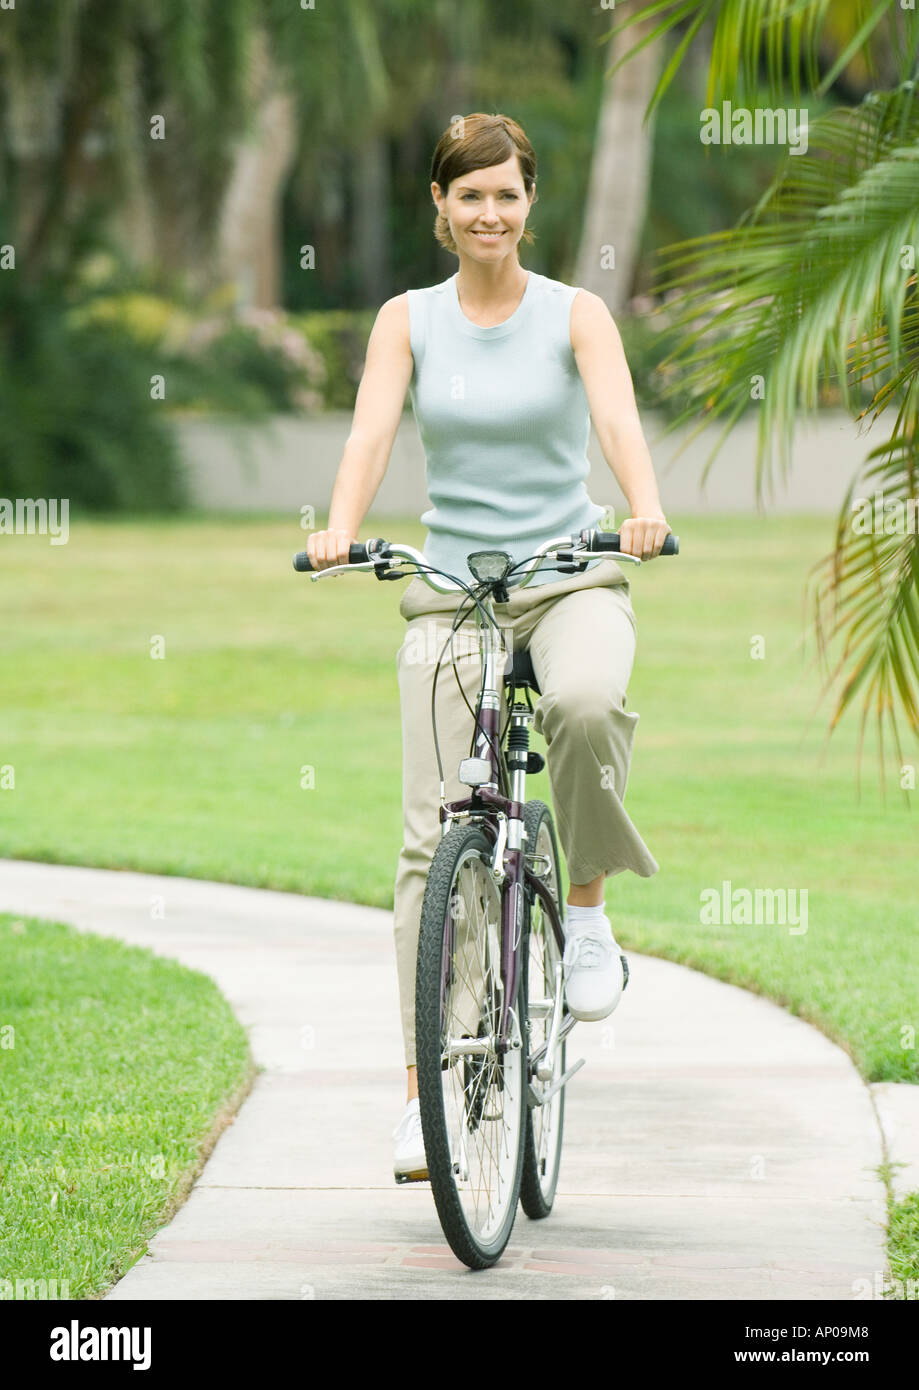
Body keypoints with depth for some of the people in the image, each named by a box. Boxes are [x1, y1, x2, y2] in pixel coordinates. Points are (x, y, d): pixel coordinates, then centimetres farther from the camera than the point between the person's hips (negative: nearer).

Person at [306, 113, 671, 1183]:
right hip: (451, 588, 2)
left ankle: (587, 908, -11)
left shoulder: (574, 314, 1)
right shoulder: (408, 320, 6)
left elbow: (618, 417, -15)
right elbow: (371, 430, -8)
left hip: (571, 579, -1)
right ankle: (424, 1092, -6)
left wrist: (645, 510, -35)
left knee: (587, 703, -37)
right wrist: (340, 530, -28)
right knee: (432, 838, -8)